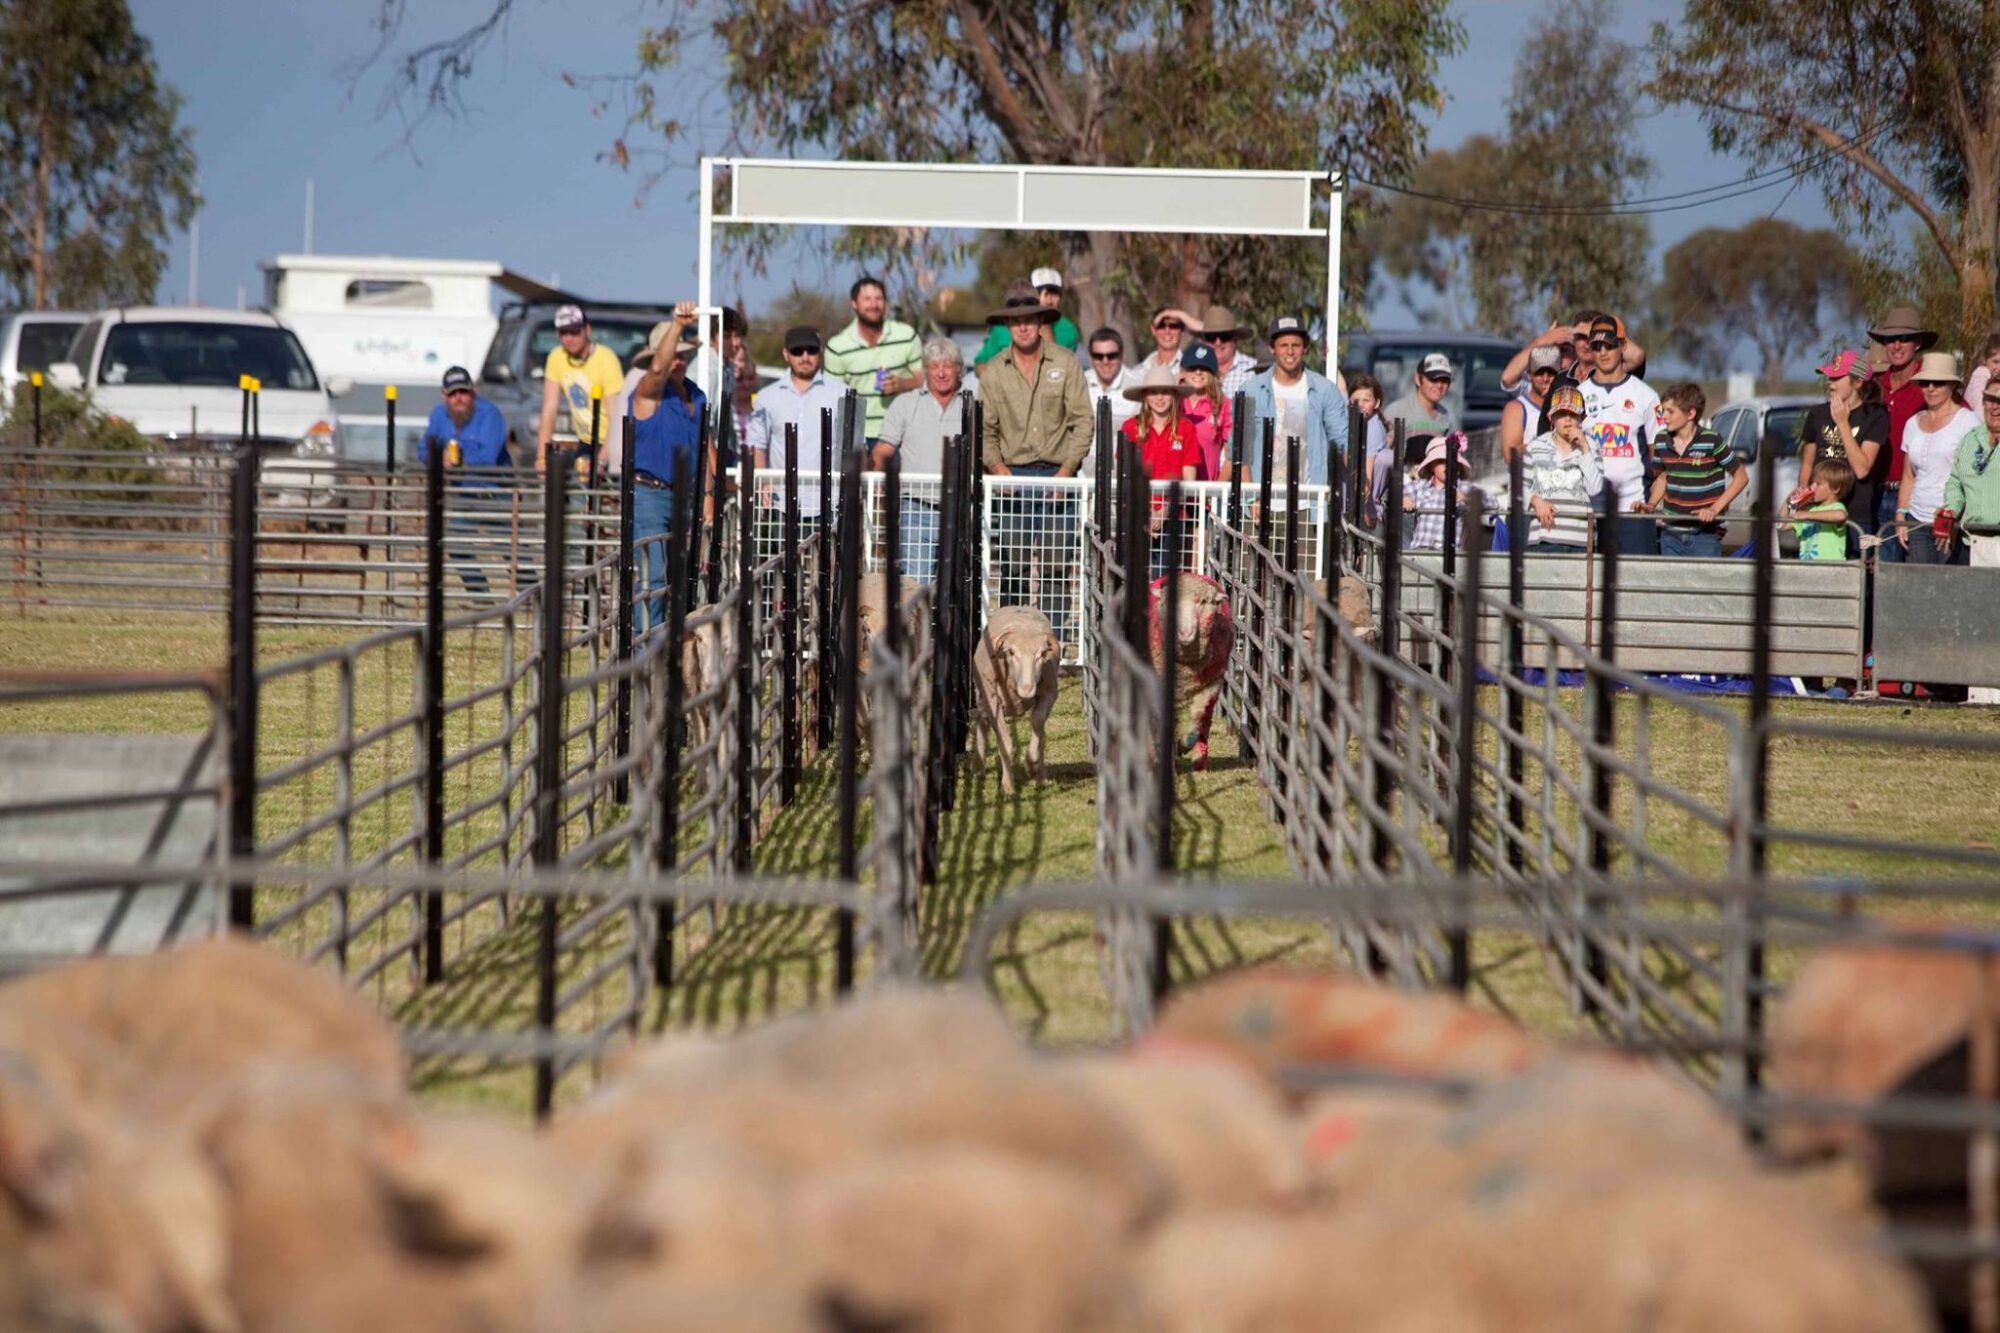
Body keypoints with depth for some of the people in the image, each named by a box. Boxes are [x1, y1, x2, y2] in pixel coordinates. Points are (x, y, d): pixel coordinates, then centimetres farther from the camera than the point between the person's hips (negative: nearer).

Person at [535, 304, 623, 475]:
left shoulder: (606, 358, -20)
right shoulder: (556, 357, -4)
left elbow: (615, 417, -25)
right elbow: (549, 411, -3)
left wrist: (601, 461, -35)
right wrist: (541, 458, -11)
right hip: (585, 443, 5)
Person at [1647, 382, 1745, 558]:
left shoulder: (1711, 442, -12)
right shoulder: (1662, 441, 3)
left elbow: (1741, 477, -4)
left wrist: (1715, 508, -12)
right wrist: (1651, 504, 3)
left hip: (1705, 535, -5)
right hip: (1671, 534, 5)